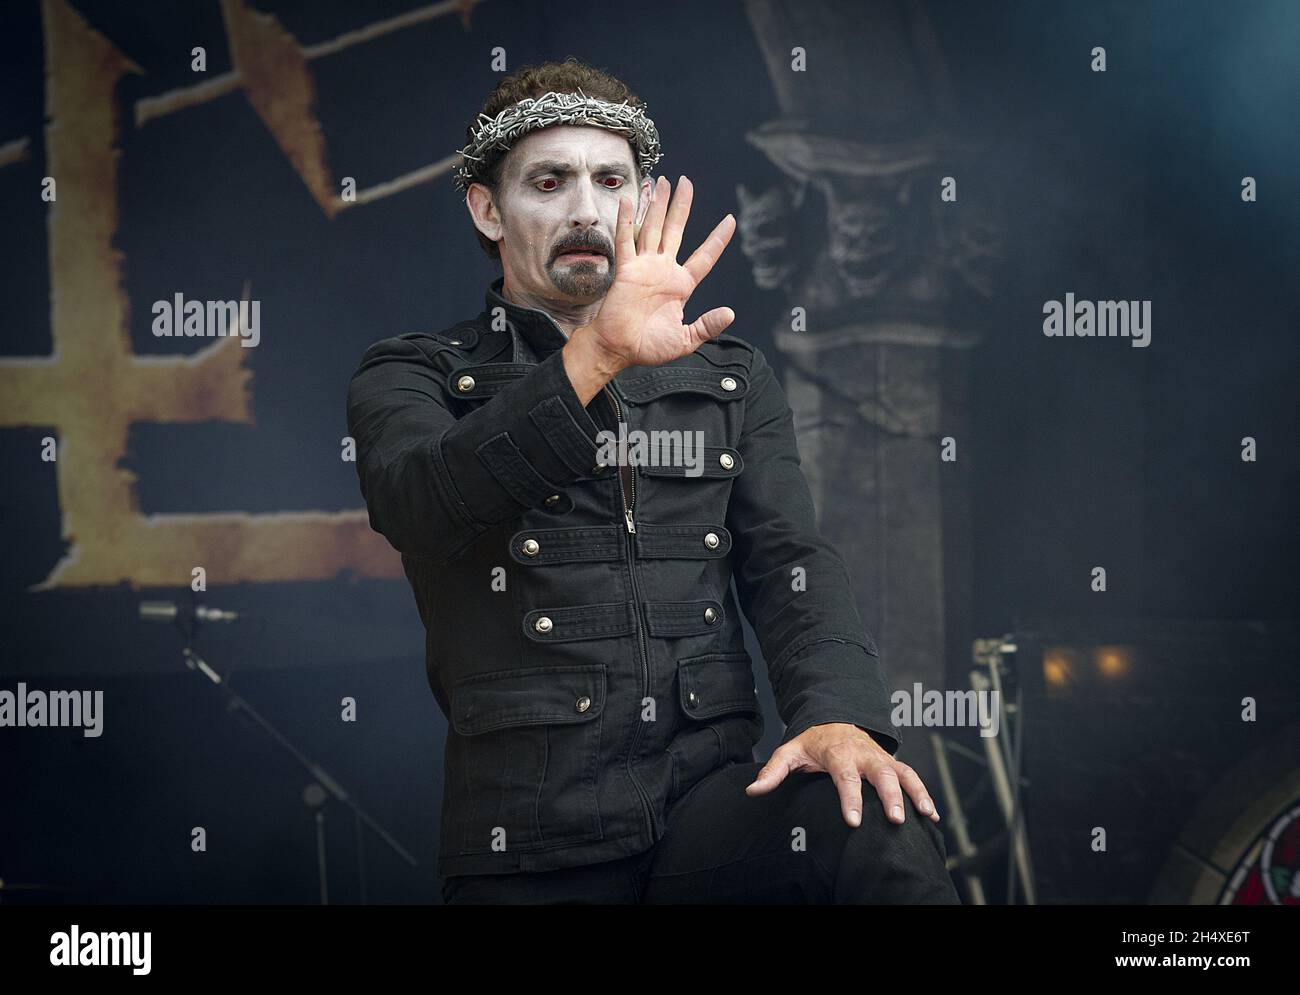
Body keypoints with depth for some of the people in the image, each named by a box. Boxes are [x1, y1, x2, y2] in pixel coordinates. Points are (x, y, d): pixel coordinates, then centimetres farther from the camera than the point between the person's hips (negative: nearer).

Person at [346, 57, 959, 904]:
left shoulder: (733, 376, 19)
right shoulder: (412, 380, 8)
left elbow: (791, 564, 7)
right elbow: (419, 506, -15)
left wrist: (837, 711, -15)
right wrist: (593, 360, -30)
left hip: (708, 800, 1)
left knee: (885, 831, -29)